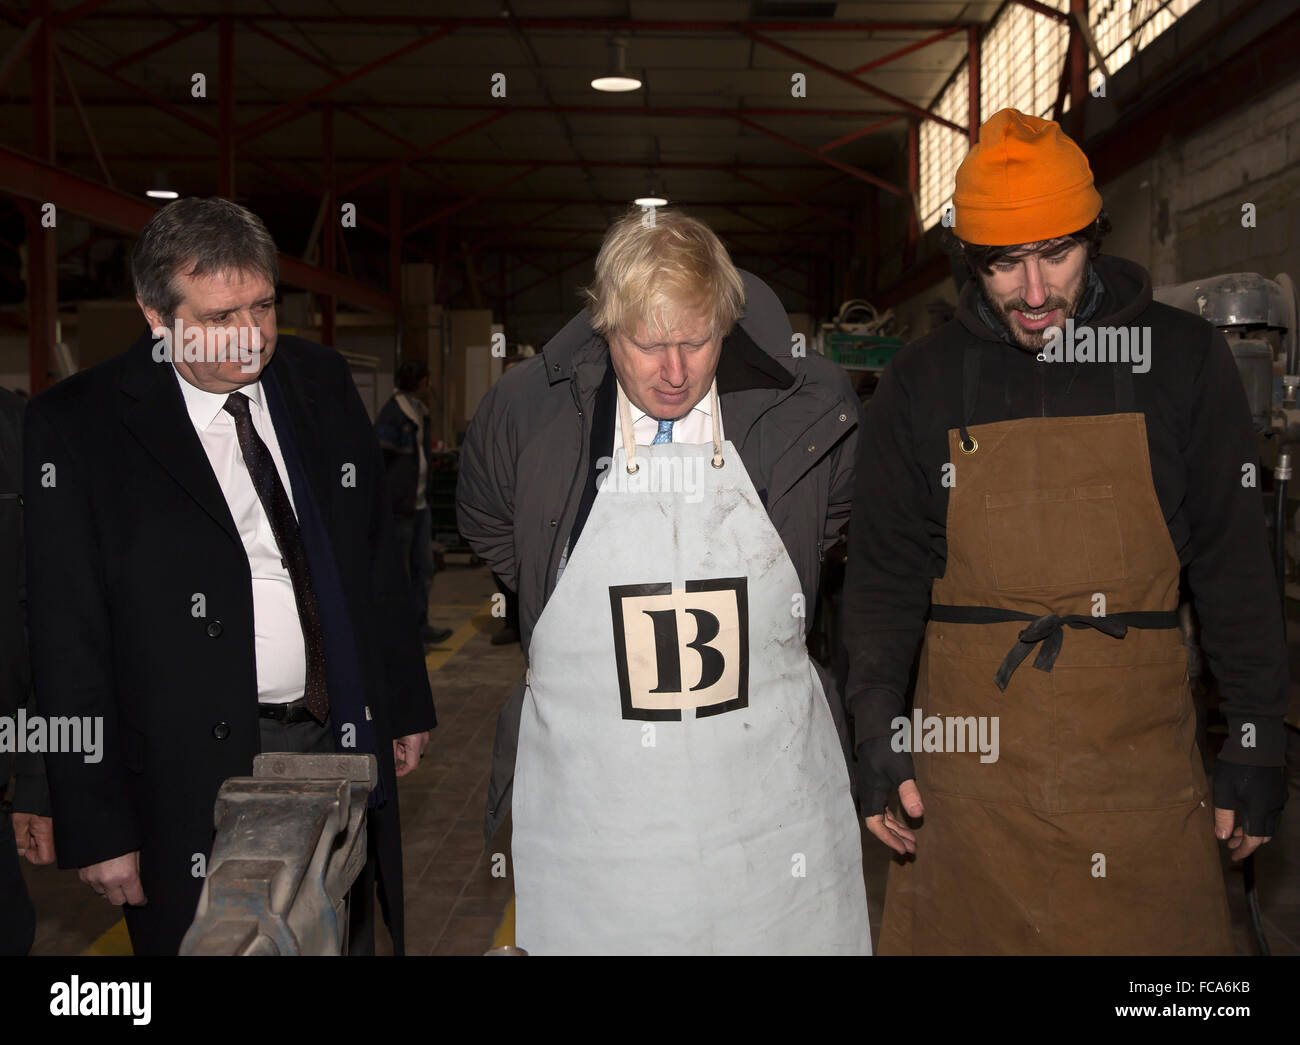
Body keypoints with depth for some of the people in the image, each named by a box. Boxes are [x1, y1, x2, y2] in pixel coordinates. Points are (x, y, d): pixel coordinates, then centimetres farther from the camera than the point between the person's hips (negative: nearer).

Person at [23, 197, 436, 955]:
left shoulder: (322, 381, 3)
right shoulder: (77, 427, -11)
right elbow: (70, 643, -10)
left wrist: (405, 705, 12)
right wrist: (99, 827, -9)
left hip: (344, 748, 4)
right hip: (197, 783, -4)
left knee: (348, 936, 17)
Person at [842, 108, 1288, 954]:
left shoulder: (1182, 360, 2)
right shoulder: (924, 382, 4)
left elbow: (1234, 560, 5)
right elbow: (886, 569, 6)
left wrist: (1258, 740, 3)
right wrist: (878, 730, -4)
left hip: (1139, 757, 0)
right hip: (968, 759, 1)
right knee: (952, 930, 8)